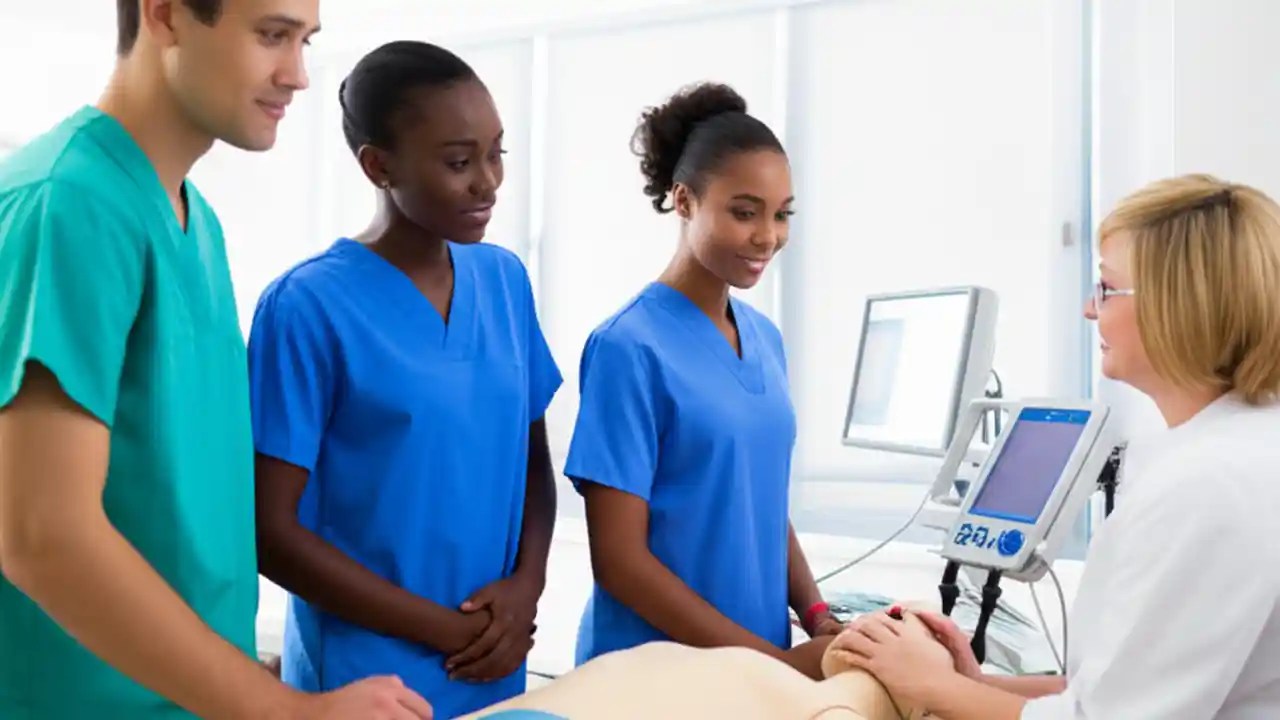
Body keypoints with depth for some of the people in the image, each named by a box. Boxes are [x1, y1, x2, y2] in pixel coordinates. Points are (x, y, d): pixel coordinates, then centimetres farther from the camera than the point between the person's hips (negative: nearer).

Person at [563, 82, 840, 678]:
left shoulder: (765, 339, 3)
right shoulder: (630, 348, -17)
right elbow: (619, 561, -17)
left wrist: (816, 617, -4)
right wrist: (779, 663, -17)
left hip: (761, 659, 6)